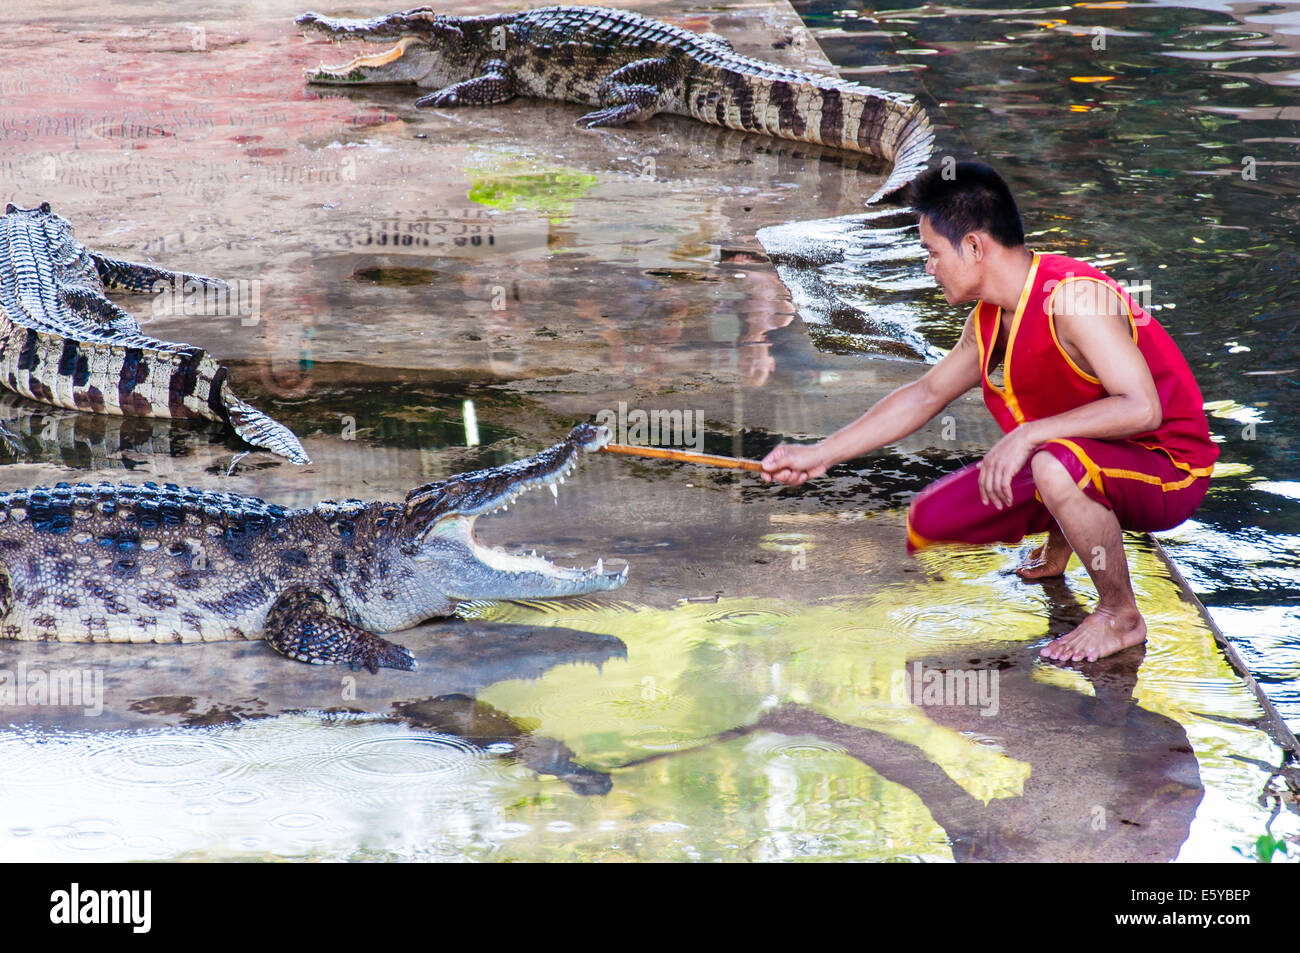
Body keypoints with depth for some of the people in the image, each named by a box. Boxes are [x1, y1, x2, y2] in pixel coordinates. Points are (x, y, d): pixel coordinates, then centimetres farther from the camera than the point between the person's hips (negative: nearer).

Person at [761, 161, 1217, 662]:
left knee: (1056, 464, -40)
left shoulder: (1073, 298, -26)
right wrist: (821, 454, 14)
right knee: (930, 519, 0)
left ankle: (1121, 616, -17)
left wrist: (1028, 435, -36)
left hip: (1166, 471, -8)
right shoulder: (989, 323, 2)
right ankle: (1061, 532, 26)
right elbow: (925, 394, 16)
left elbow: (1142, 408, -33)